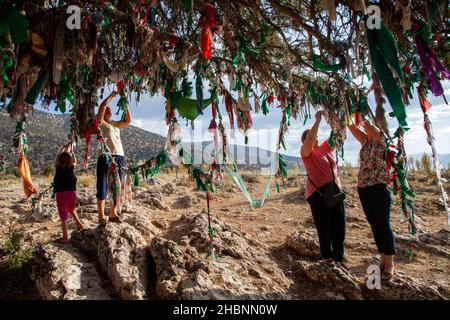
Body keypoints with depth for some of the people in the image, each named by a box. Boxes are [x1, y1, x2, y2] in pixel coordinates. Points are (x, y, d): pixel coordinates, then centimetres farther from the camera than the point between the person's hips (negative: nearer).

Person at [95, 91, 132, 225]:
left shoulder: (116, 124, 23)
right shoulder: (100, 123, 7)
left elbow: (128, 120, 13)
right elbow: (101, 107, -6)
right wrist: (112, 95, 1)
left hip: (120, 157, 6)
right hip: (105, 156, -5)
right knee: (103, 187, -4)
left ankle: (113, 213, 16)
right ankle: (101, 216, -1)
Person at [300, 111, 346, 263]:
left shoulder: (326, 148, 13)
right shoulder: (306, 152, -5)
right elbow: (310, 138, -22)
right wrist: (318, 119, -15)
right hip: (318, 193, -6)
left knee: (338, 226, 9)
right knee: (324, 227, 4)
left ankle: (339, 257, 22)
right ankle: (327, 256, 21)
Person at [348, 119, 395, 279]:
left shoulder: (381, 140, -3)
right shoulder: (365, 140, 14)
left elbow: (372, 129, -21)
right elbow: (352, 128, 6)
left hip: (379, 187, -6)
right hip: (363, 188, 6)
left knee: (383, 225, -2)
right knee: (374, 225, 11)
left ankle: (390, 263, 7)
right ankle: (383, 259, 22)